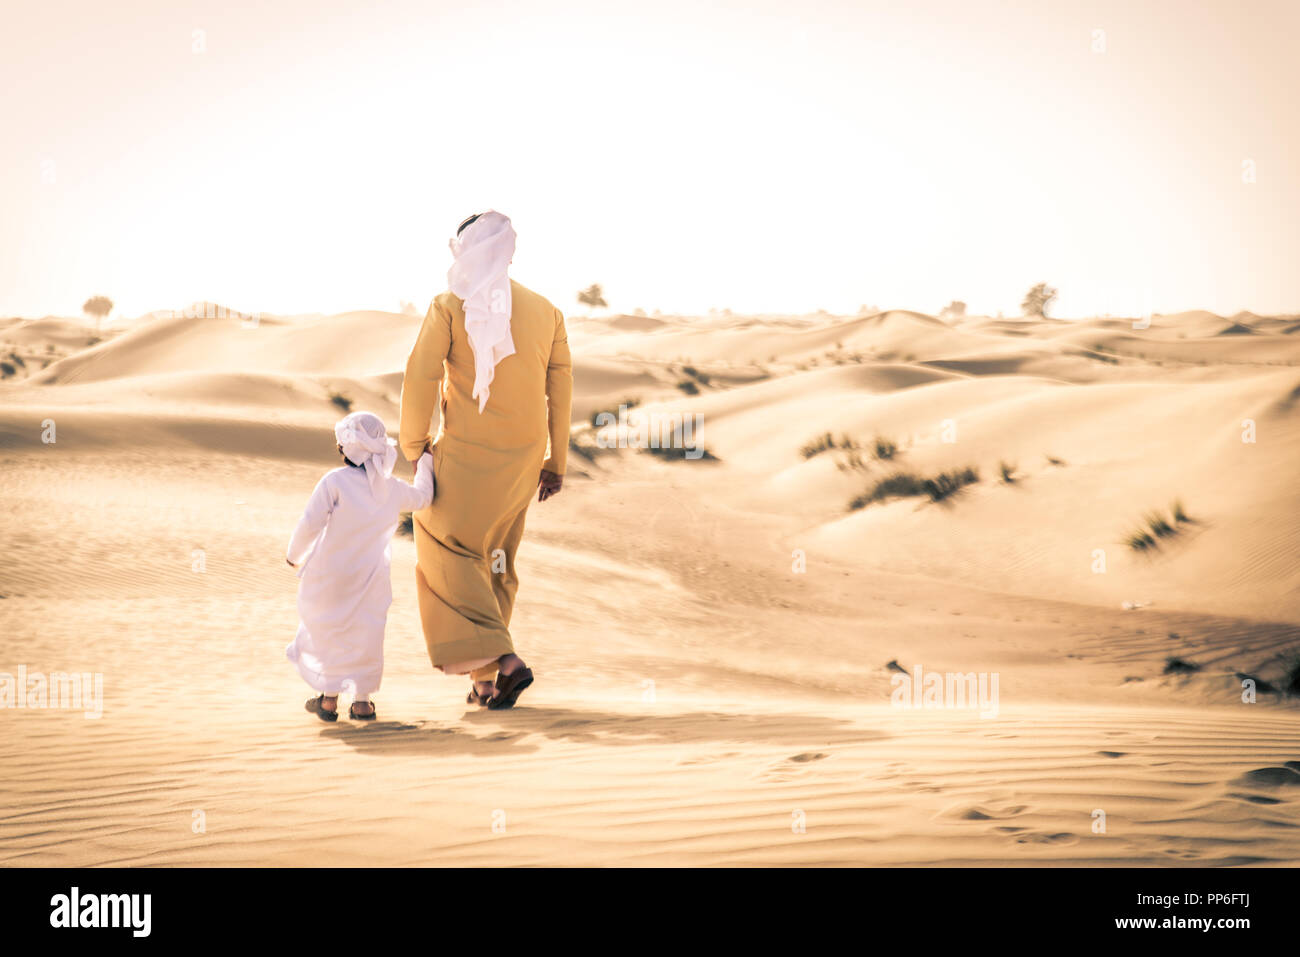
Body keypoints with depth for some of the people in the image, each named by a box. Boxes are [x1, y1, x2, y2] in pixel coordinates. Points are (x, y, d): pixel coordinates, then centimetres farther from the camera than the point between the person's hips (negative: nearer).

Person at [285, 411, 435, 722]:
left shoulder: (335, 481, -17)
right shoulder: (393, 489, -2)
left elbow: (310, 524, -20)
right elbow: (423, 496, 20)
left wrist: (295, 553, -2)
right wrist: (424, 465, 38)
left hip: (329, 574, -3)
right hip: (370, 576, 3)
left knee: (327, 631, 15)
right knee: (365, 633, 16)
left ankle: (330, 699, 18)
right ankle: (362, 701, 17)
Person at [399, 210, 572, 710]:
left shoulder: (450, 306, -7)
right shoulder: (546, 311, 6)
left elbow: (421, 377, -11)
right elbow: (560, 389, 7)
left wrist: (414, 446, 0)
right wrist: (555, 462, 13)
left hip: (467, 454, -5)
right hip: (524, 458, 5)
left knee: (447, 549, 6)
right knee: (496, 562, 17)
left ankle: (502, 658, -12)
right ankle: (488, 680, 20)